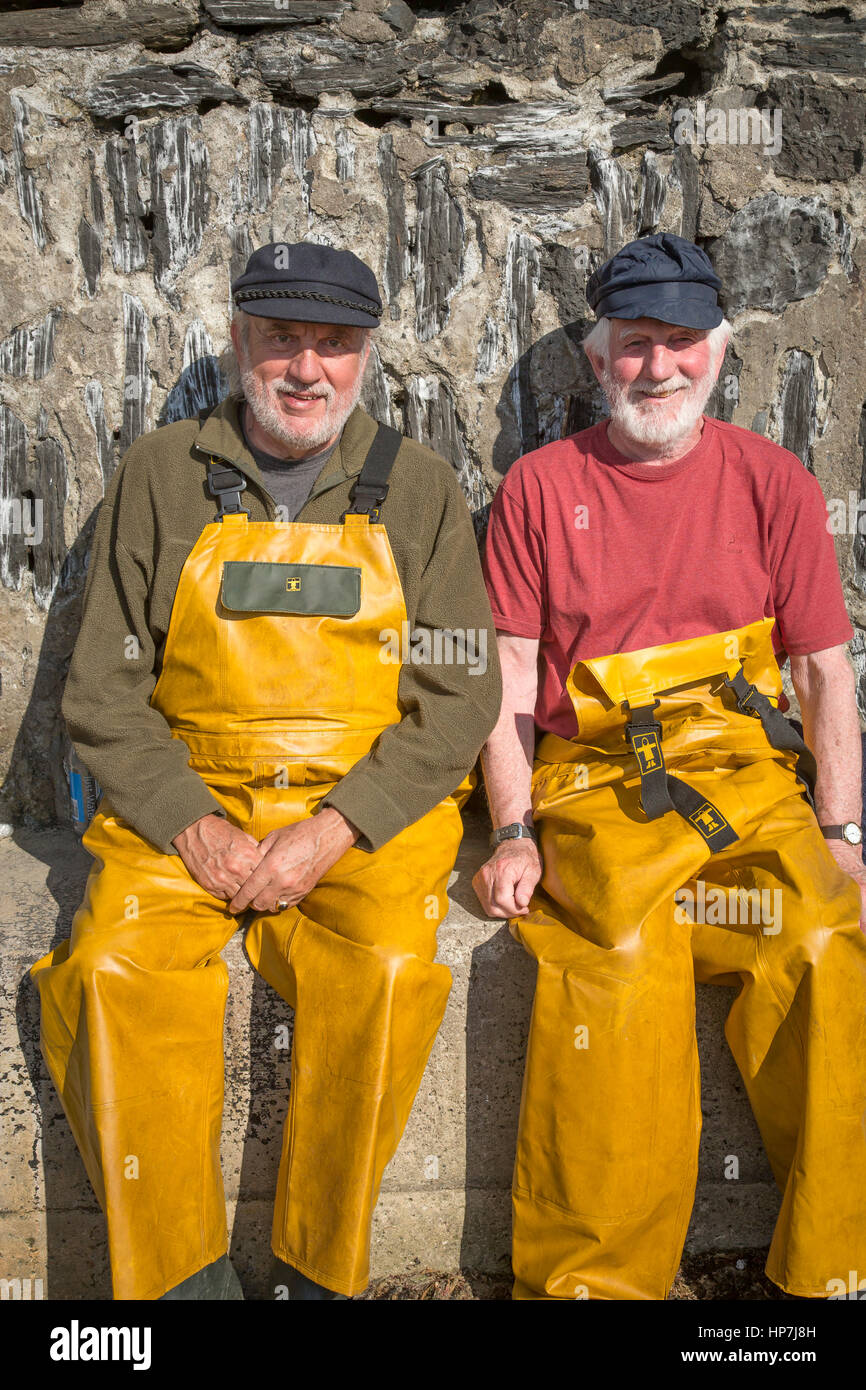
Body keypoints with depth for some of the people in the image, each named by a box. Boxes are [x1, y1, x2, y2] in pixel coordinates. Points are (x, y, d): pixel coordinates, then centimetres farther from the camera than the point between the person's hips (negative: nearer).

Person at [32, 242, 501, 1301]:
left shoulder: (419, 489, 6)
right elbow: (102, 690, 5)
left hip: (371, 807, 0)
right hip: (182, 804, 1)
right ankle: (175, 1272, -6)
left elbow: (460, 697, 0)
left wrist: (331, 833, -13)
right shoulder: (159, 476, 7)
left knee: (386, 968, -28)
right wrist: (192, 825, -11)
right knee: (116, 967, -25)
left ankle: (318, 1269, -6)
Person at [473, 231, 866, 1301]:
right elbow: (509, 673, 7)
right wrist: (513, 833, -4)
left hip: (752, 780, 2)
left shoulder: (772, 481, 14)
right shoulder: (541, 486, 12)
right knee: (623, 953, -30)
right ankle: (594, 1277, -14)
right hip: (595, 787, -1)